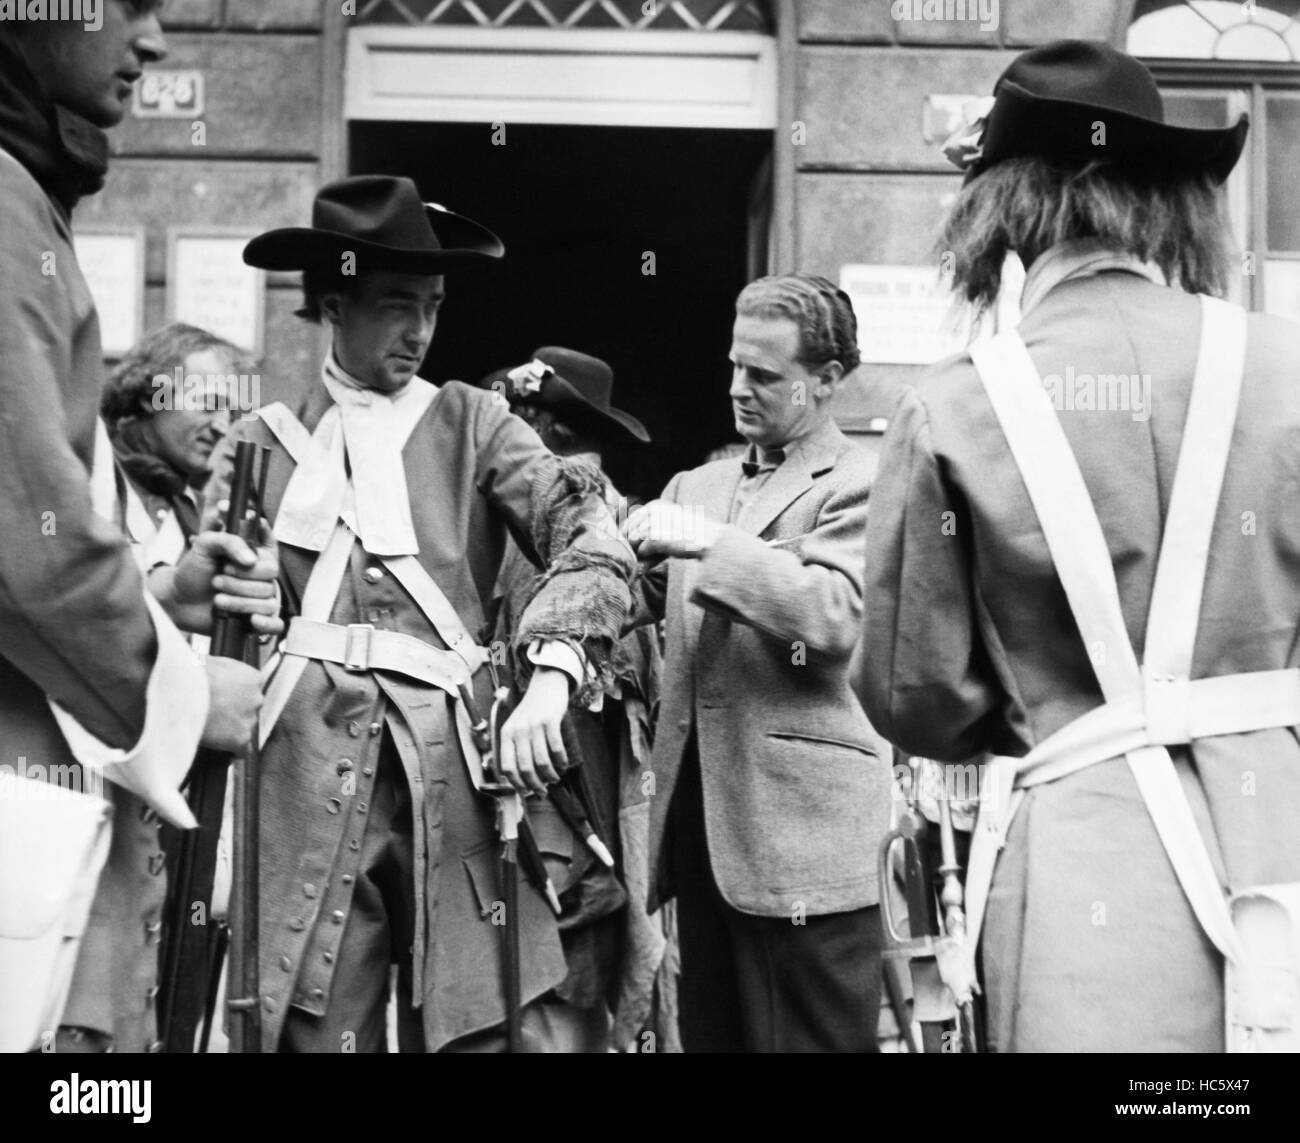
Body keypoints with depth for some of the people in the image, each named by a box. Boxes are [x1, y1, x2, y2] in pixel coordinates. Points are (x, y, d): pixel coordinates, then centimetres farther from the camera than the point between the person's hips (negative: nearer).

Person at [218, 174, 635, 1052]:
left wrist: (551, 676, -17)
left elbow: (593, 541, -2)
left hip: (458, 768, 0)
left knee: (494, 1026, -2)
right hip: (309, 776, 0)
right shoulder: (262, 445, 12)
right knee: (316, 1031, 1)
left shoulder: (472, 425, 11)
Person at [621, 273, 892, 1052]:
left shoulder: (859, 485, -4)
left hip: (803, 827, -7)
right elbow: (642, 598, 13)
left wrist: (714, 544, -20)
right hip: (701, 813, 7)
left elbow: (835, 616, -18)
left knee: (809, 1036, 0)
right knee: (711, 1033, 14)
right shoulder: (699, 486, 18)